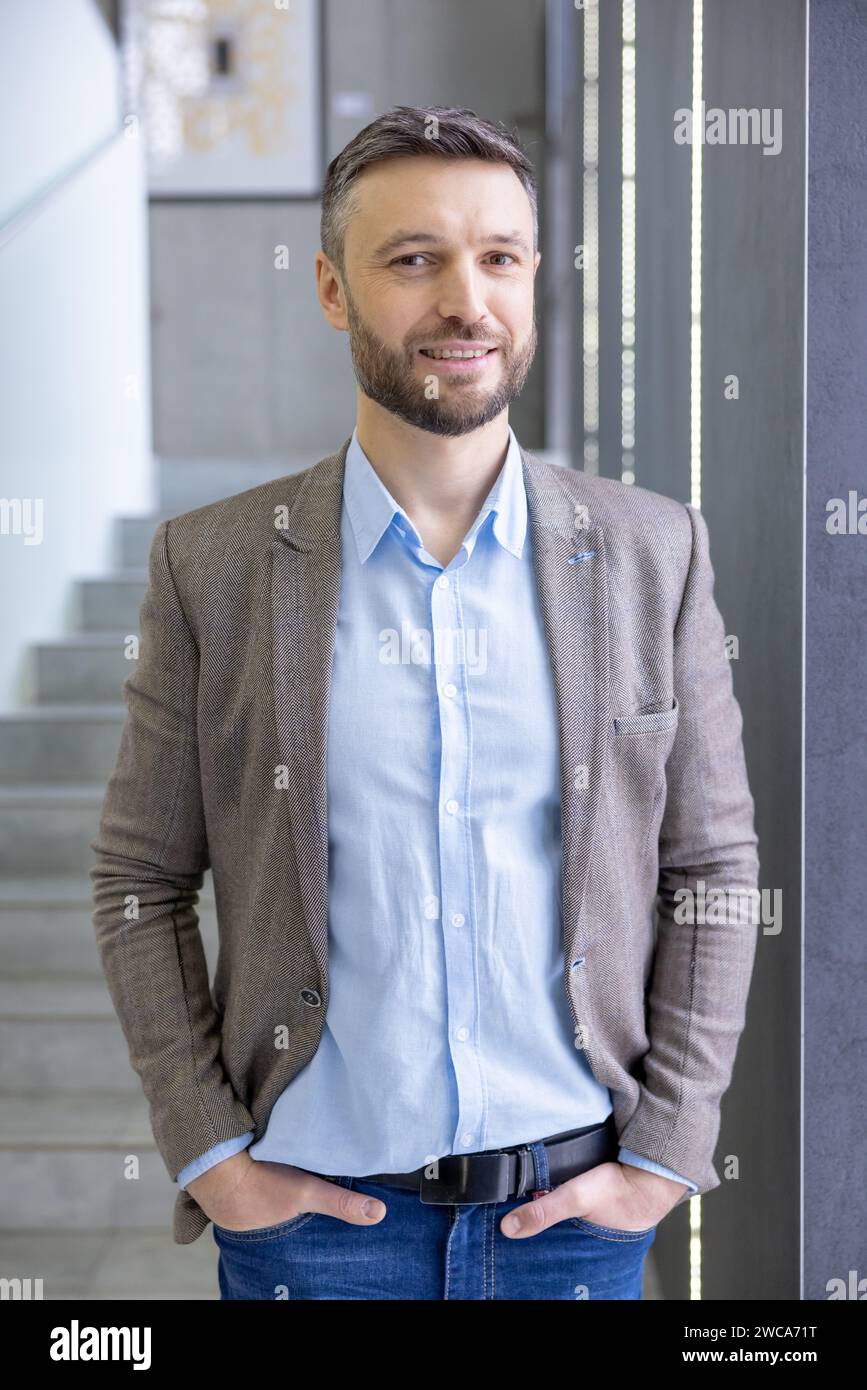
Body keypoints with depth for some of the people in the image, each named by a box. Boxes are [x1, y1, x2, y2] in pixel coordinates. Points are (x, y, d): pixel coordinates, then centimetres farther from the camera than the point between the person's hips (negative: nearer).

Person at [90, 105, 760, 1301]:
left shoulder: (654, 551, -3)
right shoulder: (212, 564, -5)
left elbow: (714, 866, 2)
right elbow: (141, 882, 1)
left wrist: (668, 1153, -2)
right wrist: (206, 1154, -4)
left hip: (576, 1204, 1)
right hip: (311, 1206, 0)